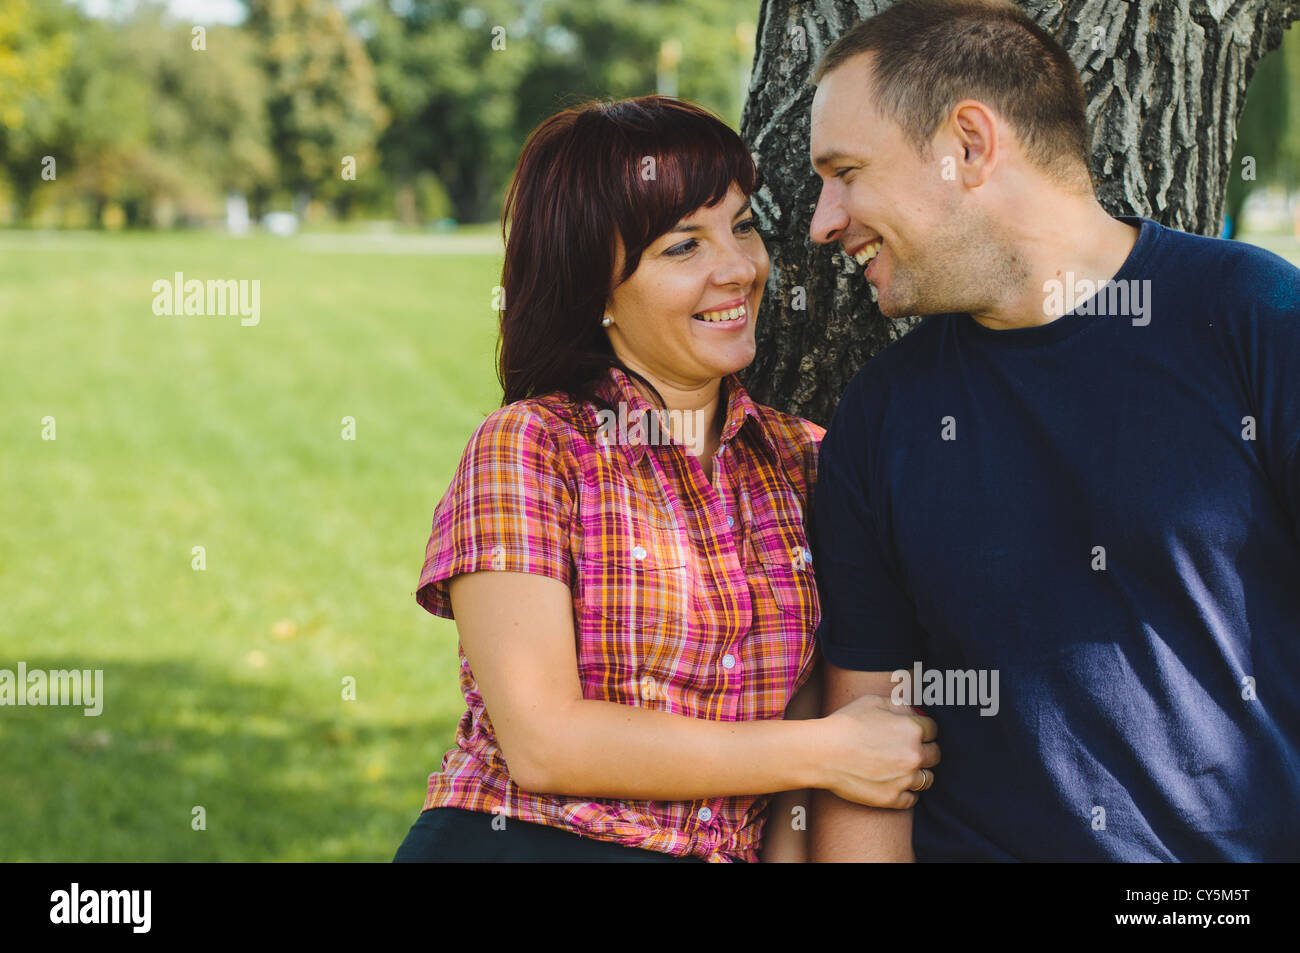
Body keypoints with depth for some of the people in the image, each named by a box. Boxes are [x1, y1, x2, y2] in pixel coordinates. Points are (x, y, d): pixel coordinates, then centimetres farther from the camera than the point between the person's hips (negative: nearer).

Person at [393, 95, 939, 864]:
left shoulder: (802, 462, 10)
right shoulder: (527, 447, -4)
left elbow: (805, 708, 9)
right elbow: (540, 742, -12)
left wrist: (790, 843, -11)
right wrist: (828, 753, -10)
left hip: (729, 851, 4)